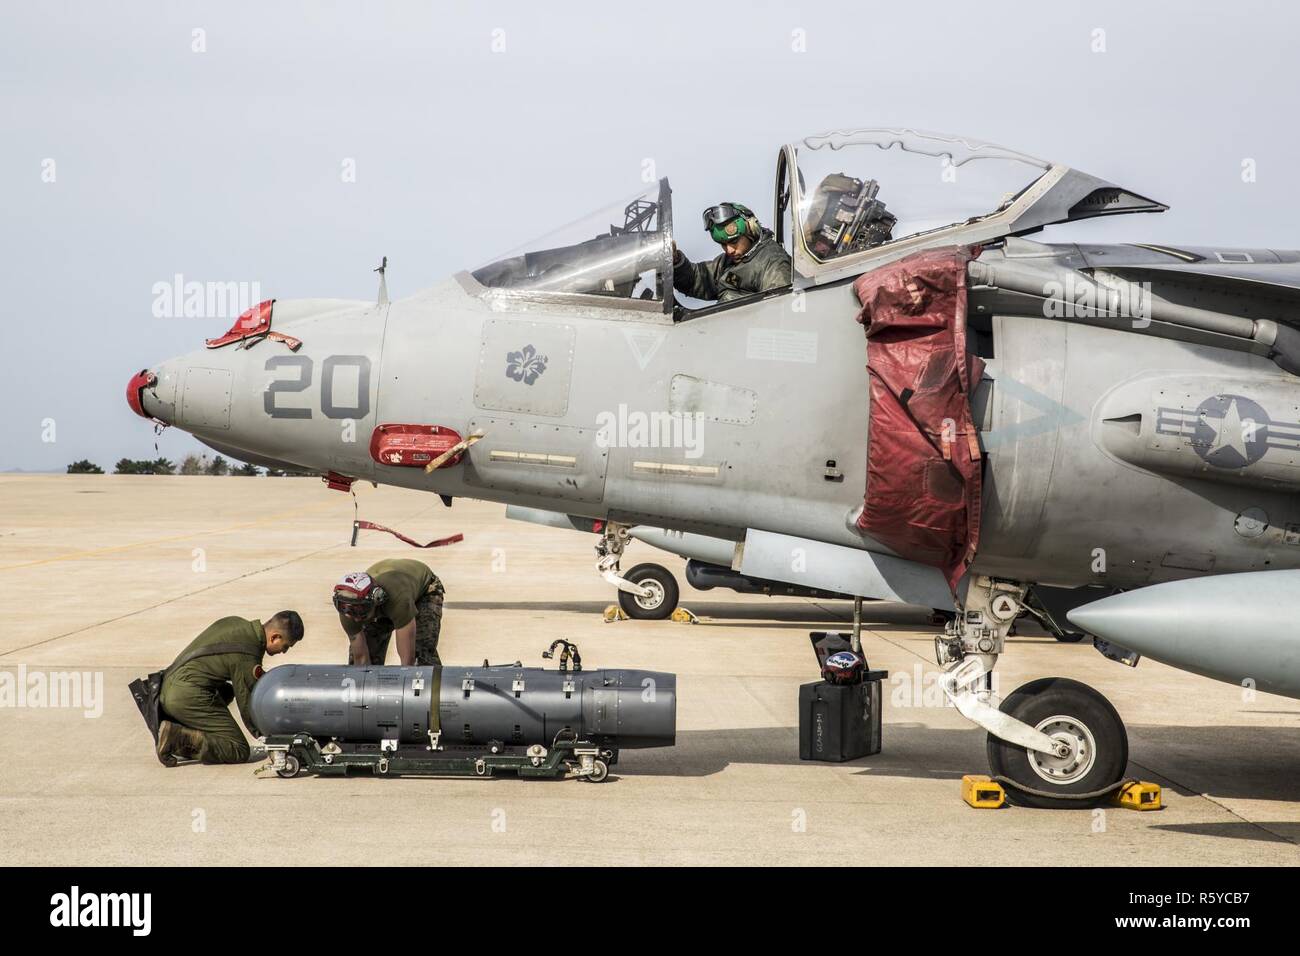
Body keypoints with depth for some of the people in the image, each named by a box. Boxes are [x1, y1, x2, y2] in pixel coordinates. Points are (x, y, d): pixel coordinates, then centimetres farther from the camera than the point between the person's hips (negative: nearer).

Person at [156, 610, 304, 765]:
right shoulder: (247, 658, -13)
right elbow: (248, 707, -5)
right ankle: (178, 736, -15)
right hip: (189, 697, -9)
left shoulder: (234, 622, 12)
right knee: (240, 752, -6)